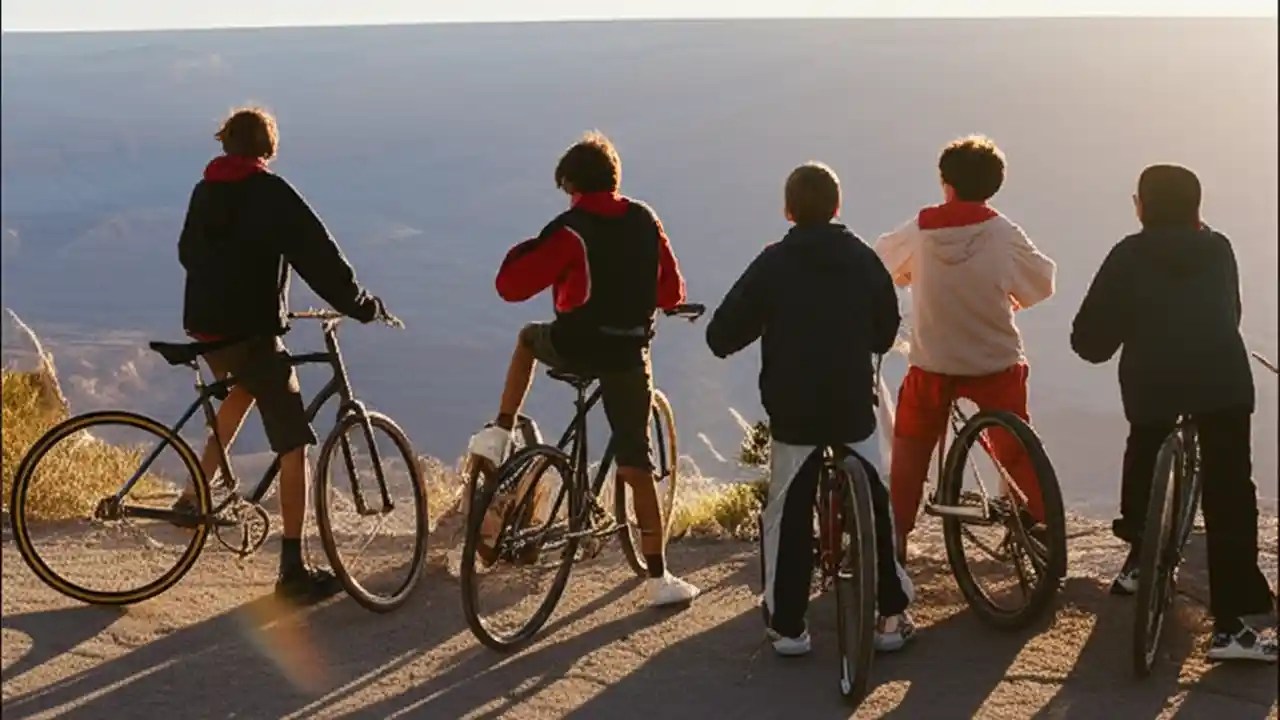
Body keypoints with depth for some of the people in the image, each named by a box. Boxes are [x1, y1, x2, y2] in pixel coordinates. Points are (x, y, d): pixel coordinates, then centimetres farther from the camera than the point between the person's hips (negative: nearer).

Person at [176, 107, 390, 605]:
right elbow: (319, 256, -14)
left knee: (243, 388, 37)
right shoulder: (271, 193, -10)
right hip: (251, 330, -7)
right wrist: (361, 305, -5)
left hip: (203, 324, 8)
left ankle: (195, 494, 30)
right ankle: (293, 569, -7)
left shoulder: (205, 191, 10)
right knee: (294, 444, -3)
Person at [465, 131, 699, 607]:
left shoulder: (570, 229, -9)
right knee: (636, 468, 10)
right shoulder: (646, 220, 6)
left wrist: (522, 253, 11)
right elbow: (672, 293, 12)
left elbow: (511, 286, -10)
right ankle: (659, 580, 8)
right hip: (629, 354, 3)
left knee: (530, 337, 34)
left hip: (575, 347, -3)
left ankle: (498, 436, 24)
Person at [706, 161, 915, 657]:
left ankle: (787, 626, 7)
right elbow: (886, 333, 10)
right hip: (854, 407, 2)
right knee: (875, 506, 14)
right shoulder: (864, 260, 0)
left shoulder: (773, 263, -7)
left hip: (793, 411, -2)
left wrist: (767, 326, 12)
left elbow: (722, 335, -7)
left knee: (788, 516, 7)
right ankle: (892, 616, 16)